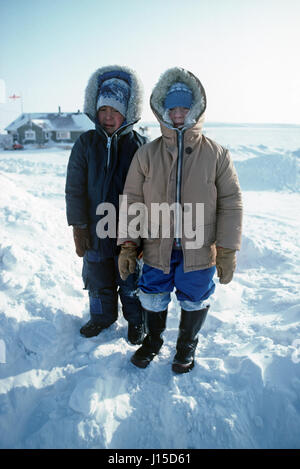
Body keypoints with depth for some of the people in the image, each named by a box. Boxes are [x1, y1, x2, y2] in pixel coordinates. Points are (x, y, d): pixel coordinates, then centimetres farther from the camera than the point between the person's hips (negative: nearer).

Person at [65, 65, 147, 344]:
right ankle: (102, 316, 45)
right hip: (96, 229, 2)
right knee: (98, 279, 20)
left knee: (131, 281, 13)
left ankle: (135, 320, 39)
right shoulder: (86, 143, -2)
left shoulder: (139, 145, -7)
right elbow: (74, 189, -1)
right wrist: (79, 227, -4)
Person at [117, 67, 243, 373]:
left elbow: (231, 204, -4)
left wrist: (227, 251, -7)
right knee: (152, 300, 17)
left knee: (194, 302, 17)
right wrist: (127, 245, -3)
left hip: (199, 250, -1)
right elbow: (132, 201, 0)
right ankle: (153, 341, 48)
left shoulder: (216, 154, -6)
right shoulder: (147, 154, -2)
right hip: (157, 248, 1)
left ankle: (186, 346, 46)